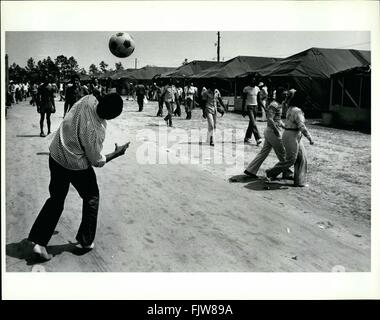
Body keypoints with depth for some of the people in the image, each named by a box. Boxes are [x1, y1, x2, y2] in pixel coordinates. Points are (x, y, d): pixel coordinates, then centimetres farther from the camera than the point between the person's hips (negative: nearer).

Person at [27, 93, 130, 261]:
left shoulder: (88, 99, -15)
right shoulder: (93, 131, -31)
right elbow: (97, 161, -14)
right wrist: (117, 153, -1)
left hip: (55, 156, 7)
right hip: (76, 166, -7)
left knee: (56, 198, 18)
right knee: (91, 197, 17)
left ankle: (38, 241, 15)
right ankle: (86, 241, 25)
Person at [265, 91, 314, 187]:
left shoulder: (290, 109, 11)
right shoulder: (297, 111, -19)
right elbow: (301, 126, -22)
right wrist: (309, 138, -19)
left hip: (296, 137, 10)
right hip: (292, 136, -10)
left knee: (302, 158, 10)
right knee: (290, 160, -3)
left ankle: (299, 181, 14)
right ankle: (271, 173, 6)